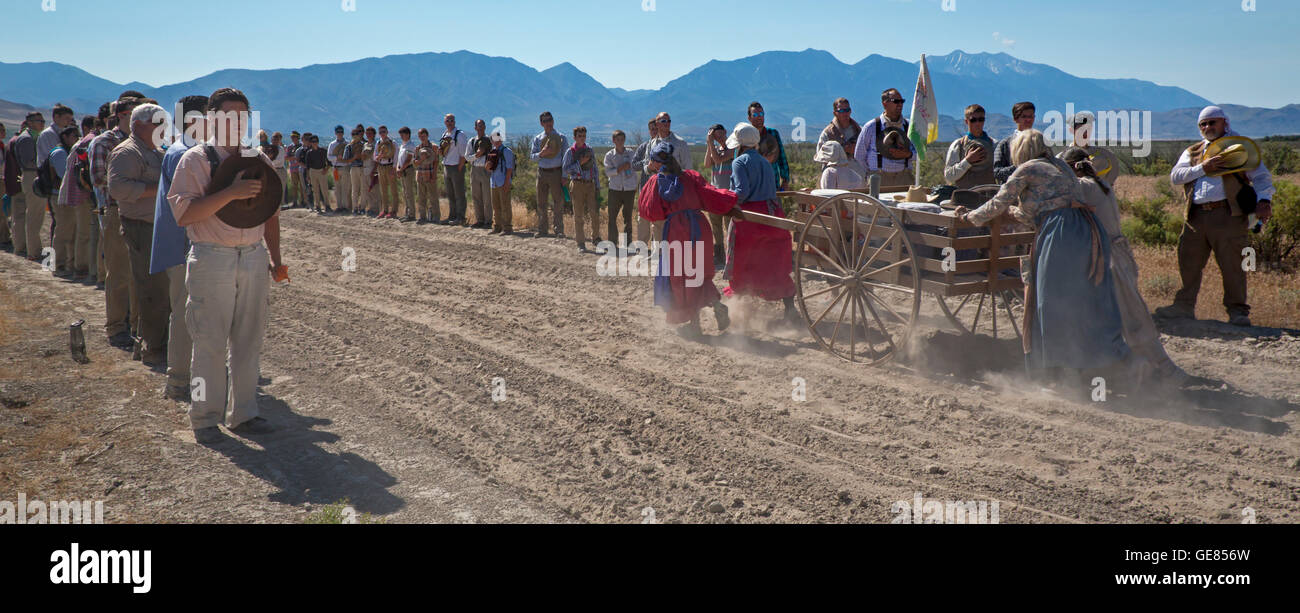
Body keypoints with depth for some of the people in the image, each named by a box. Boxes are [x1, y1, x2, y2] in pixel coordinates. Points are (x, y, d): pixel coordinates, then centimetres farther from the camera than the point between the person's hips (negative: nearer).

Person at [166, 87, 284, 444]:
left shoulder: (259, 160, 13)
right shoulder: (196, 160, -3)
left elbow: (270, 212, 18)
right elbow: (184, 213, -14)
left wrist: (275, 258, 10)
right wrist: (231, 193, -23)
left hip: (254, 257, 5)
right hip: (212, 258, -5)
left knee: (248, 341, 10)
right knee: (210, 344, 0)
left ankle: (243, 414, 20)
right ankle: (205, 419, 11)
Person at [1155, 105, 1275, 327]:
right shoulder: (1192, 152, 22)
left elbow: (1262, 177, 7)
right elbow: (1175, 176, 6)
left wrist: (1264, 200, -12)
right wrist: (1202, 168, -7)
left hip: (1228, 215, -4)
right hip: (1196, 216, 4)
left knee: (1232, 265, -5)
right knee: (1188, 262, 5)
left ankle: (1237, 311, 3)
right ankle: (1184, 306, 16)